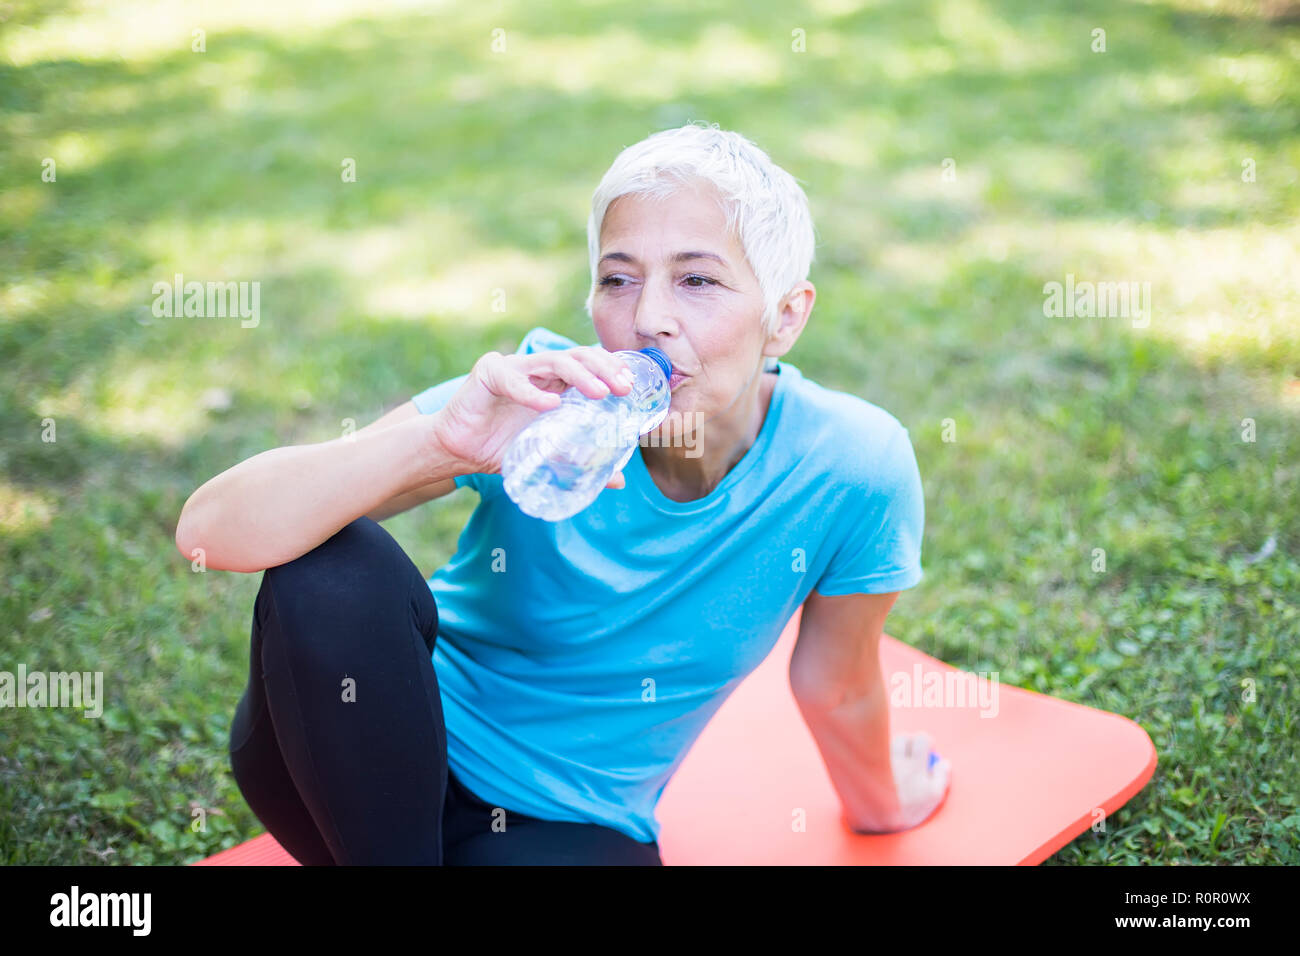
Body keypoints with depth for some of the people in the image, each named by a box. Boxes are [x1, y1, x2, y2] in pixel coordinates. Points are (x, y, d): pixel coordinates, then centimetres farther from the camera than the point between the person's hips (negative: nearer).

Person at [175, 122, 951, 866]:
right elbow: (210, 530, -28)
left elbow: (835, 686, 1)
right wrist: (437, 443, -43)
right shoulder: (539, 399, -22)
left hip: (563, 825, 0)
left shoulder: (852, 469, -20)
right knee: (329, 573, -31)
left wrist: (879, 798, 18)